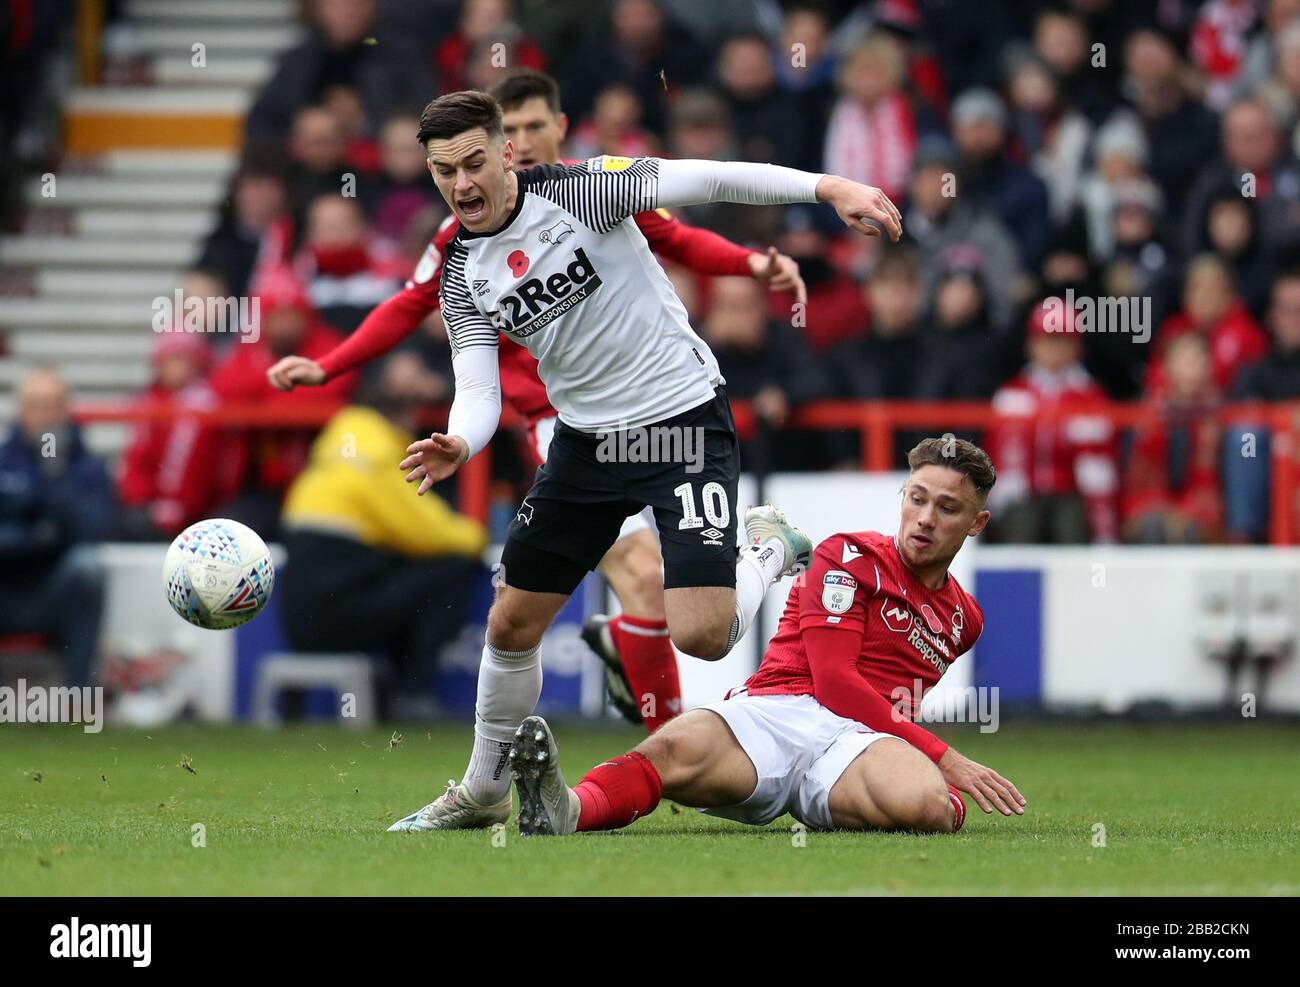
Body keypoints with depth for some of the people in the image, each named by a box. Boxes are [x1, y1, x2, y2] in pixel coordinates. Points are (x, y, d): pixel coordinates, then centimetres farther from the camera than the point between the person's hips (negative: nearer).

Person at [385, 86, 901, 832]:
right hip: (587, 436, 5)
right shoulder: (463, 276, 1)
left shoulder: (578, 190, -14)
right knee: (512, 624, 9)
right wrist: (457, 446, -29)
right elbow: (479, 391, -5)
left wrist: (828, 188, -32)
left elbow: (708, 179, -21)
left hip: (684, 420, -5)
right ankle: (484, 793, 30)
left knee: (702, 635, -18)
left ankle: (769, 552, 15)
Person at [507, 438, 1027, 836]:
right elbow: (834, 681, -2)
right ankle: (566, 808, -67)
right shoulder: (852, 557, 9)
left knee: (930, 806, -37)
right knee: (674, 750, -40)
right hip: (779, 711, -3)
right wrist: (943, 757, -6)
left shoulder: (963, 618, 26)